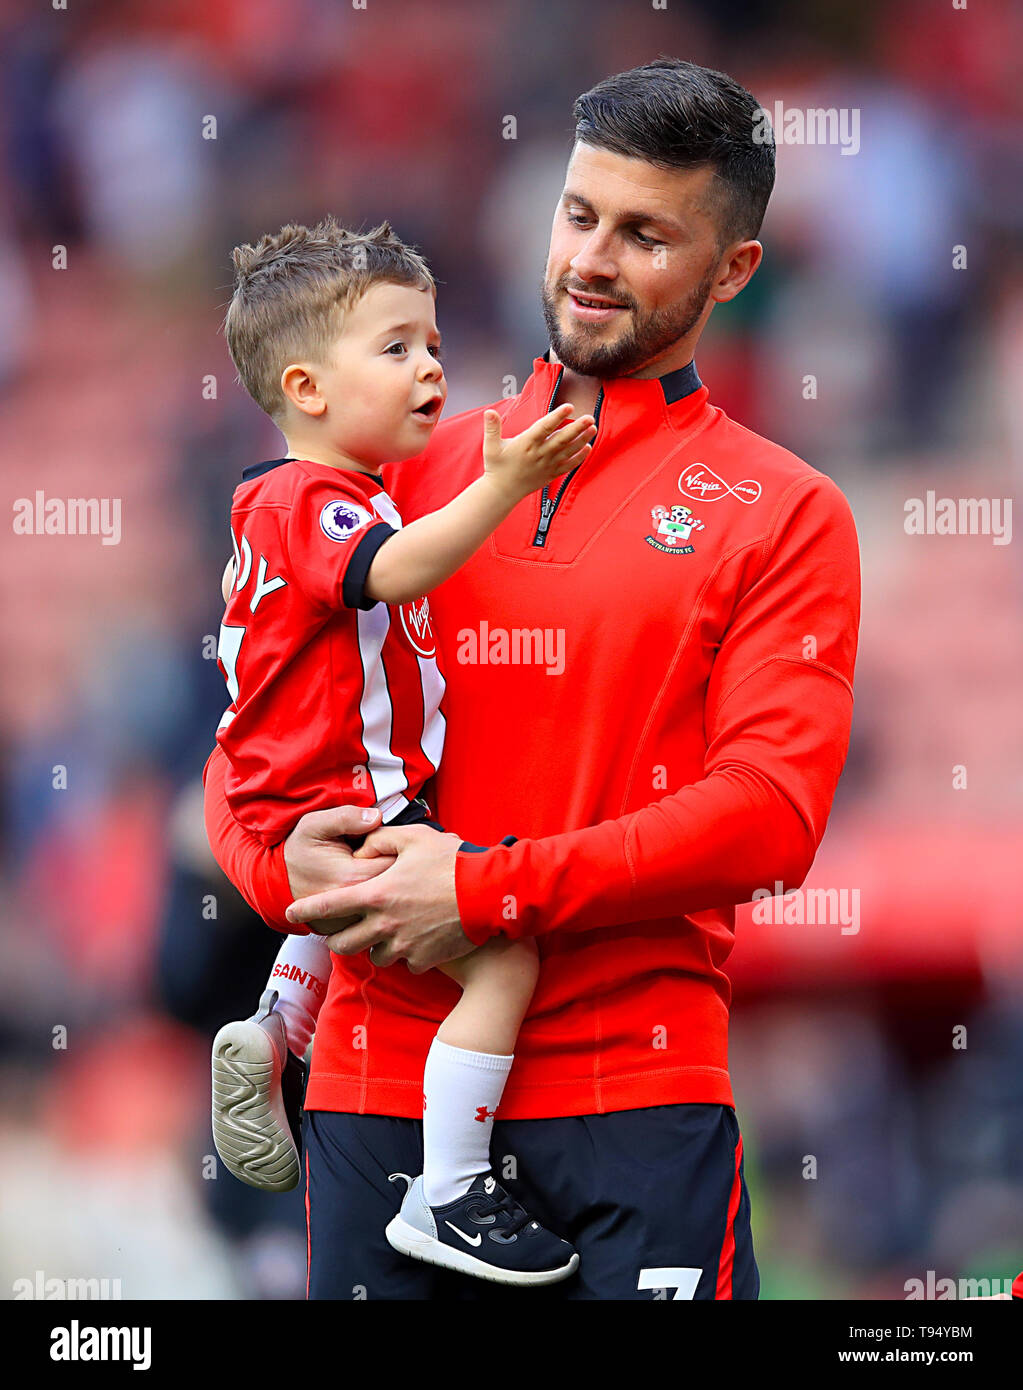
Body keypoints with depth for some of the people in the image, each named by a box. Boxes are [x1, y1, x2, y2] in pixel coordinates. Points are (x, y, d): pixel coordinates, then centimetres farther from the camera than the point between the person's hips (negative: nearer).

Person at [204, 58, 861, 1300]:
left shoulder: (783, 517, 4)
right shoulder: (420, 473, 15)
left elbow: (770, 811, -9)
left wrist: (488, 891, -15)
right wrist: (285, 868, -7)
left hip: (632, 1096, -3)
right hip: (378, 1079, 3)